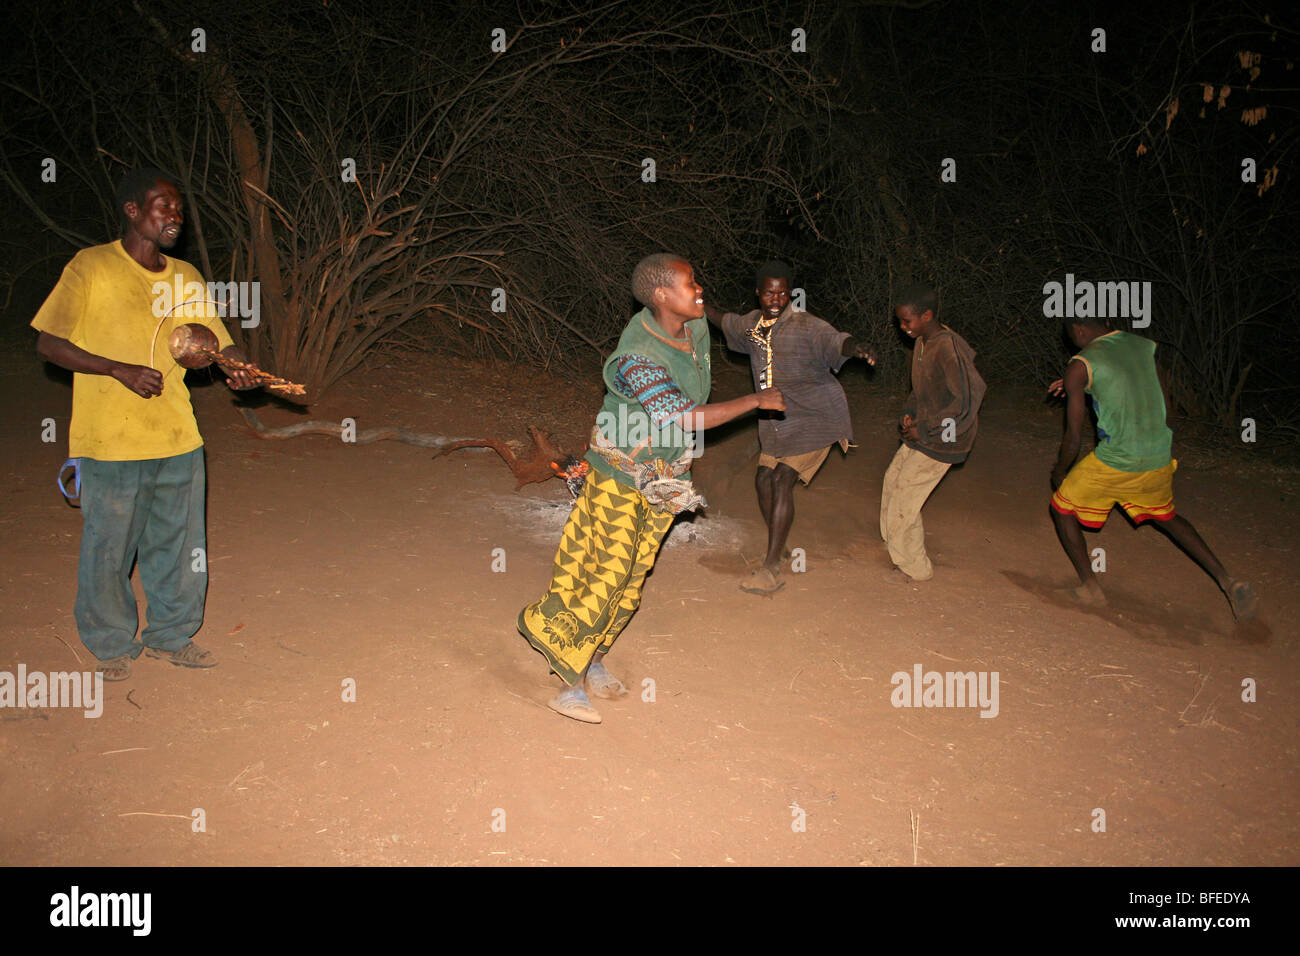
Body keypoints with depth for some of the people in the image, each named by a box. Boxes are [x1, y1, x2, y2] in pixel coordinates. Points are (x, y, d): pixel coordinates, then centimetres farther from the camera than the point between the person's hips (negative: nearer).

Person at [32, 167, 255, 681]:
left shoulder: (185, 276, 9)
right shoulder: (91, 267, -6)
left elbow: (216, 340, 11)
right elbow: (49, 343, -7)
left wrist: (236, 367, -12)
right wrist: (120, 370, -18)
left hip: (178, 440, 5)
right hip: (110, 445, -5)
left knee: (180, 544, 13)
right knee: (109, 548, 7)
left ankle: (170, 635, 32)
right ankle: (112, 645, 28)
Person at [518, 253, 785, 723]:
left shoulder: (697, 328, -2)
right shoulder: (636, 358, -28)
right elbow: (685, 418, -35)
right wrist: (758, 400, -26)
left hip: (663, 480, 8)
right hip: (620, 477, -7)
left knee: (631, 576, 14)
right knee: (605, 575, -4)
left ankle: (592, 660, 30)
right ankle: (571, 684, 10)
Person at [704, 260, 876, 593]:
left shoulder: (805, 326, -17)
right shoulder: (751, 323, 4)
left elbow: (834, 340, -36)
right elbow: (726, 321, 26)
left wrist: (853, 346, -57)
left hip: (816, 419, -8)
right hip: (777, 421, 8)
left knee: (783, 479, -17)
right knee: (764, 478, 11)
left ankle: (771, 570, -15)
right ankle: (779, 550, 32)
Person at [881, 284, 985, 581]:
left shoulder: (949, 349, -25)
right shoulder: (922, 342, 4)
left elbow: (968, 399, -30)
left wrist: (925, 430, -24)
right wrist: (909, 413, 0)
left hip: (941, 440, -9)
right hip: (921, 432, 9)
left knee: (904, 495, -4)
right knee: (893, 479, 19)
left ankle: (914, 568, 13)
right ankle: (897, 545, 37)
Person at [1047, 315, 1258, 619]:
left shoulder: (1080, 367, -10)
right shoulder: (1147, 347, 7)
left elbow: (1073, 436, -8)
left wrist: (1059, 472, 9)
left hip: (1113, 463, -6)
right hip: (1159, 460, 6)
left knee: (1062, 509, 15)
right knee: (1166, 516, 30)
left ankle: (1090, 587, 16)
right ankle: (1227, 582, 24)